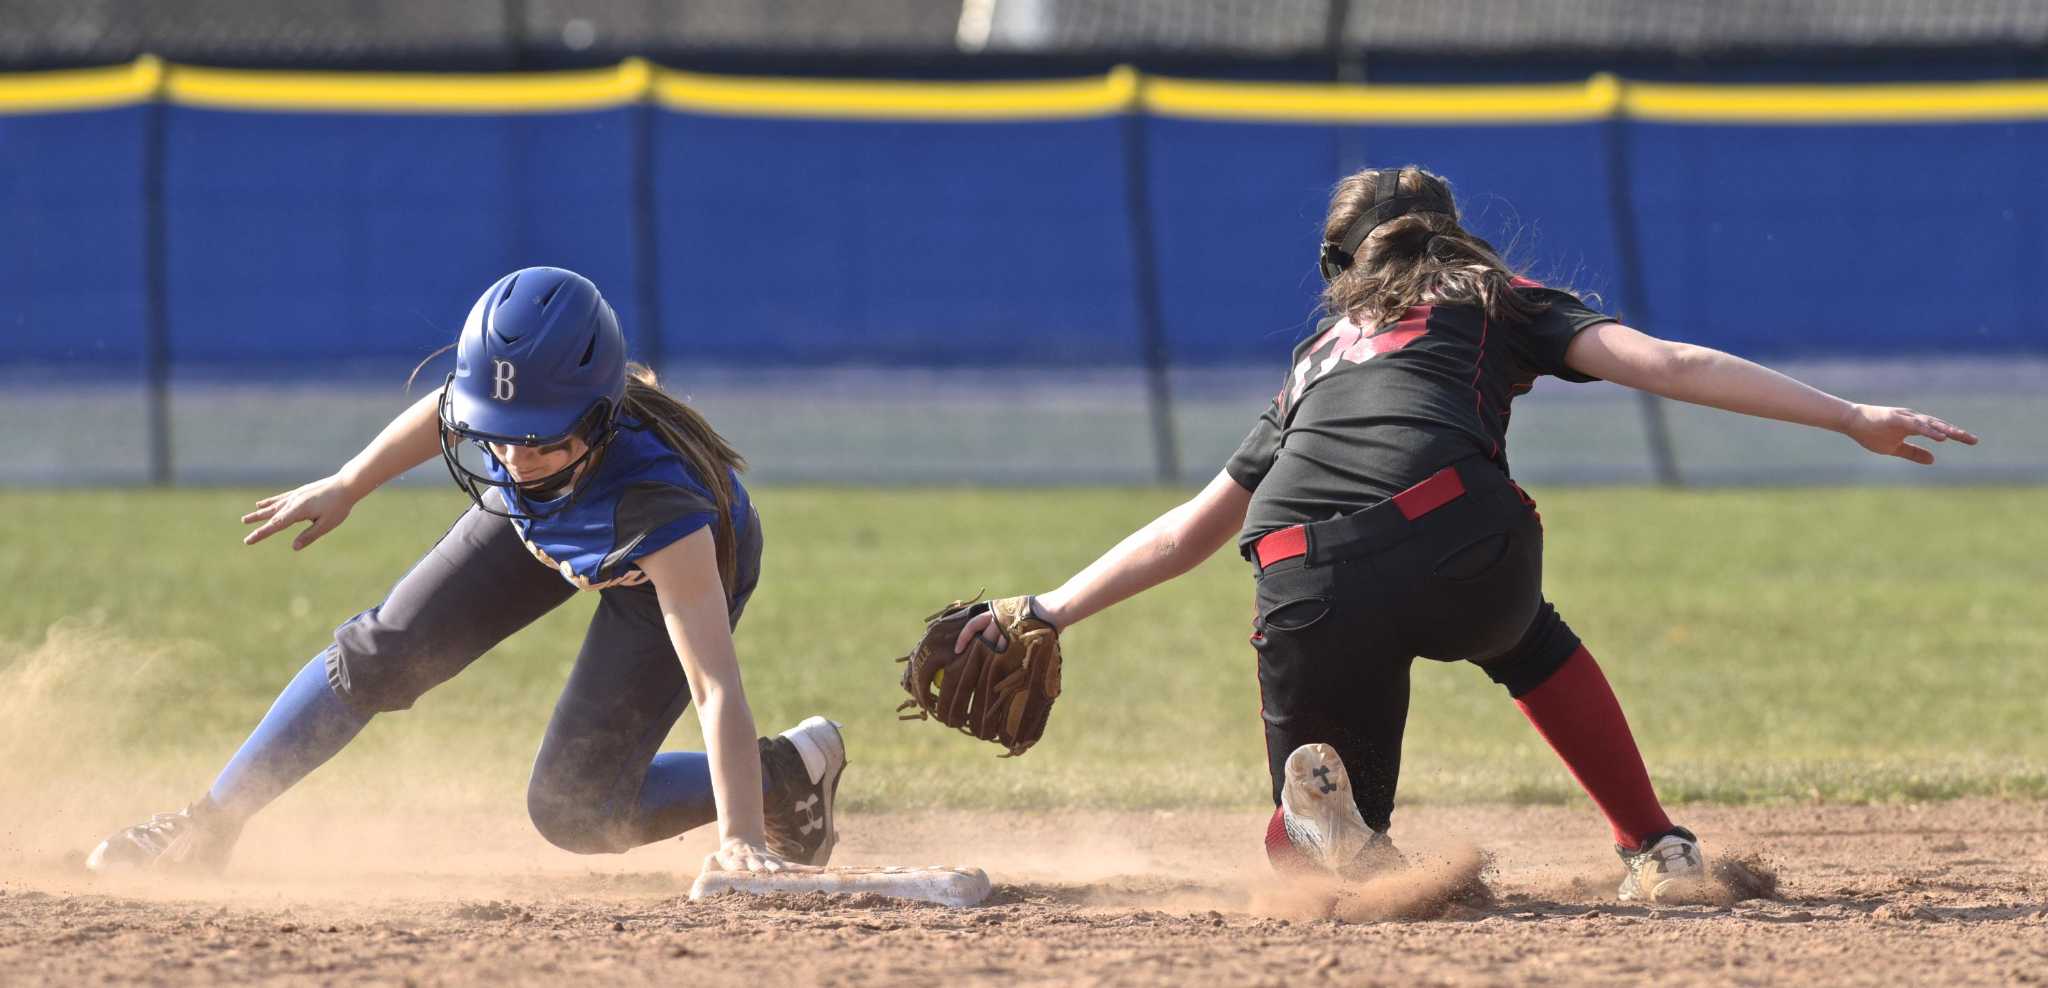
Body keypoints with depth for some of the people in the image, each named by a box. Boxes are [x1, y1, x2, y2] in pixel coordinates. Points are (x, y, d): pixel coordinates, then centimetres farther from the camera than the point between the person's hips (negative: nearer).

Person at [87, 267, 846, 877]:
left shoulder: (661, 503, -47)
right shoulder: (494, 398, -35)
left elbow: (717, 686, -50)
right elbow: (447, 412, -7)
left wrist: (741, 838, -59)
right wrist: (346, 488, 6)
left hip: (683, 565, -5)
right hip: (539, 522, 5)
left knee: (574, 810, -8)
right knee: (380, 656, 1)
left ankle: (792, 771, 13)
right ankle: (207, 828, 19)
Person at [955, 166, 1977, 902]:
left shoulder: (1318, 359, 37)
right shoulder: (1492, 303, 28)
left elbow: (1189, 530, 39)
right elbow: (1665, 363, 14)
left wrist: (1050, 612, 48)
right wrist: (1853, 420, 12)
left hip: (1306, 592, 2)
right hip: (1452, 541, -2)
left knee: (1304, 844, 18)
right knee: (1520, 633, 35)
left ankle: (1327, 809, -16)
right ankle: (1658, 851, 24)